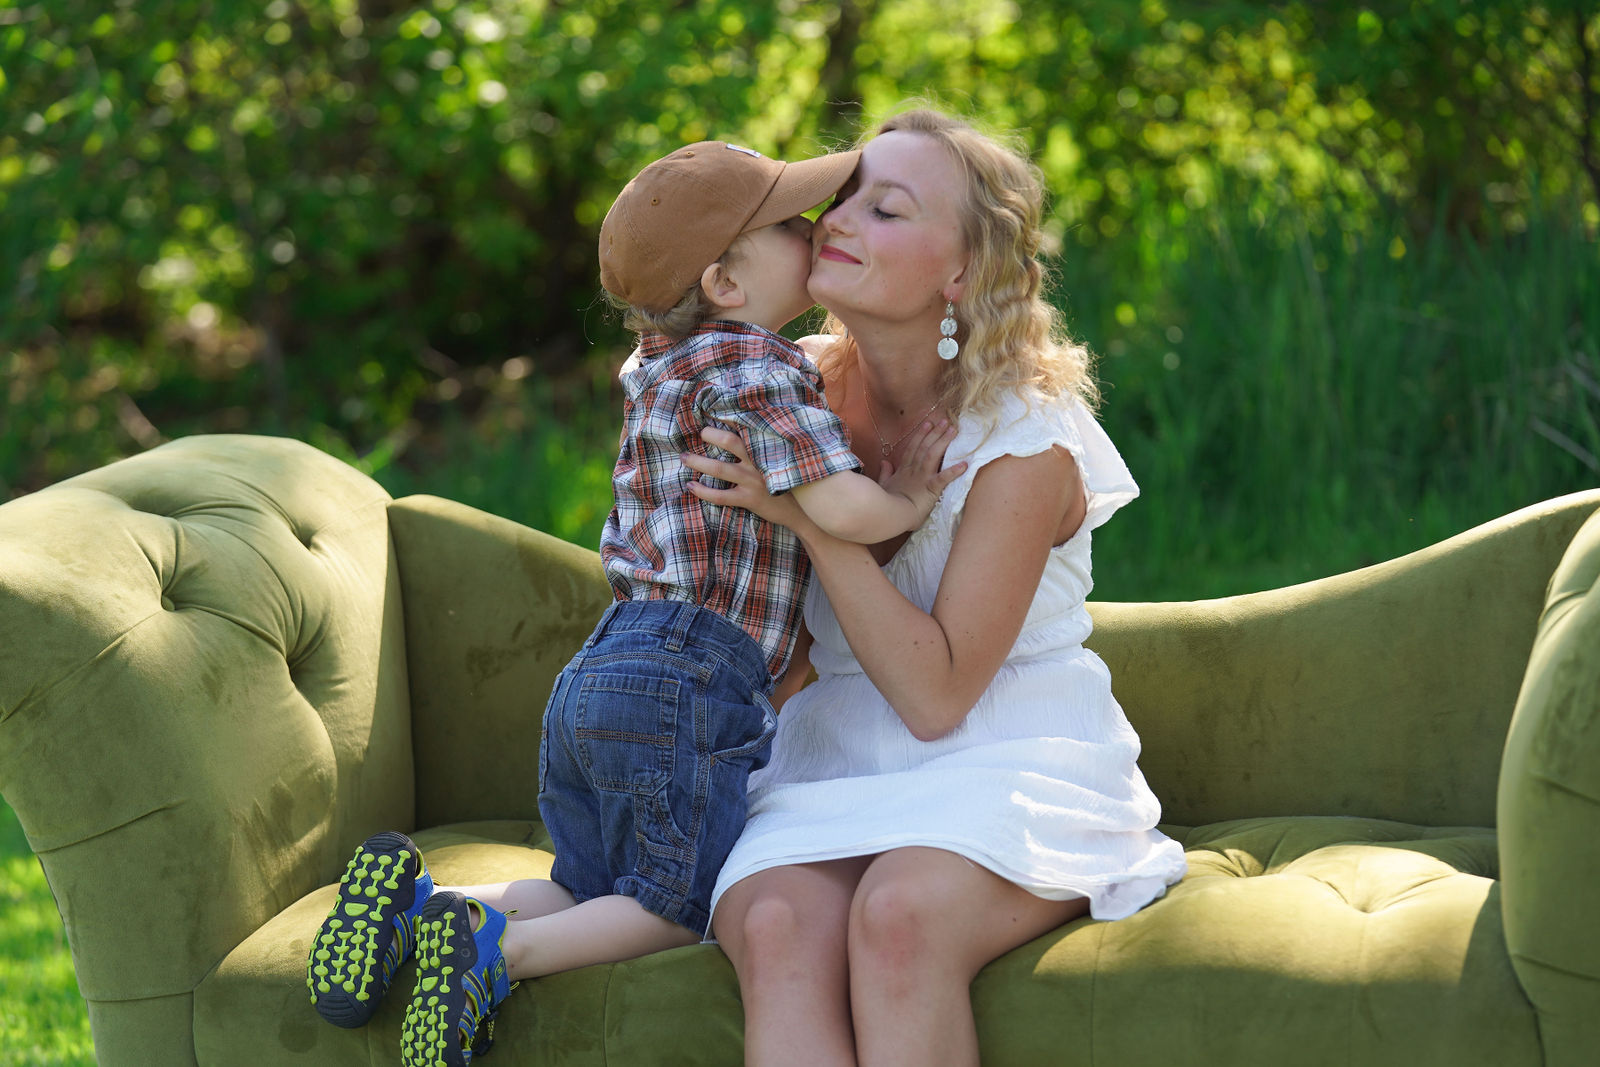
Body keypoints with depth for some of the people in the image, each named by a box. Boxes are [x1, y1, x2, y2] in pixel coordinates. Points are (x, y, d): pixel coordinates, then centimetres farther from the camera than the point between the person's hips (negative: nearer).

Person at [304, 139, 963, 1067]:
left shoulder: (665, 364, 18)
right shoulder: (758, 368, -10)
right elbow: (844, 505, -22)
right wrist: (908, 502, -2)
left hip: (598, 675, 9)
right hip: (683, 681, -9)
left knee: (593, 890, 20)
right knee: (686, 904, 5)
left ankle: (418, 903, 3)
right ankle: (493, 954, -11)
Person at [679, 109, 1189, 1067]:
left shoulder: (1025, 440, -13)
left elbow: (935, 694, -16)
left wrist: (812, 516, -21)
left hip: (1006, 766, -4)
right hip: (836, 763, 4)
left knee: (900, 913, -36)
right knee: (776, 927, -30)